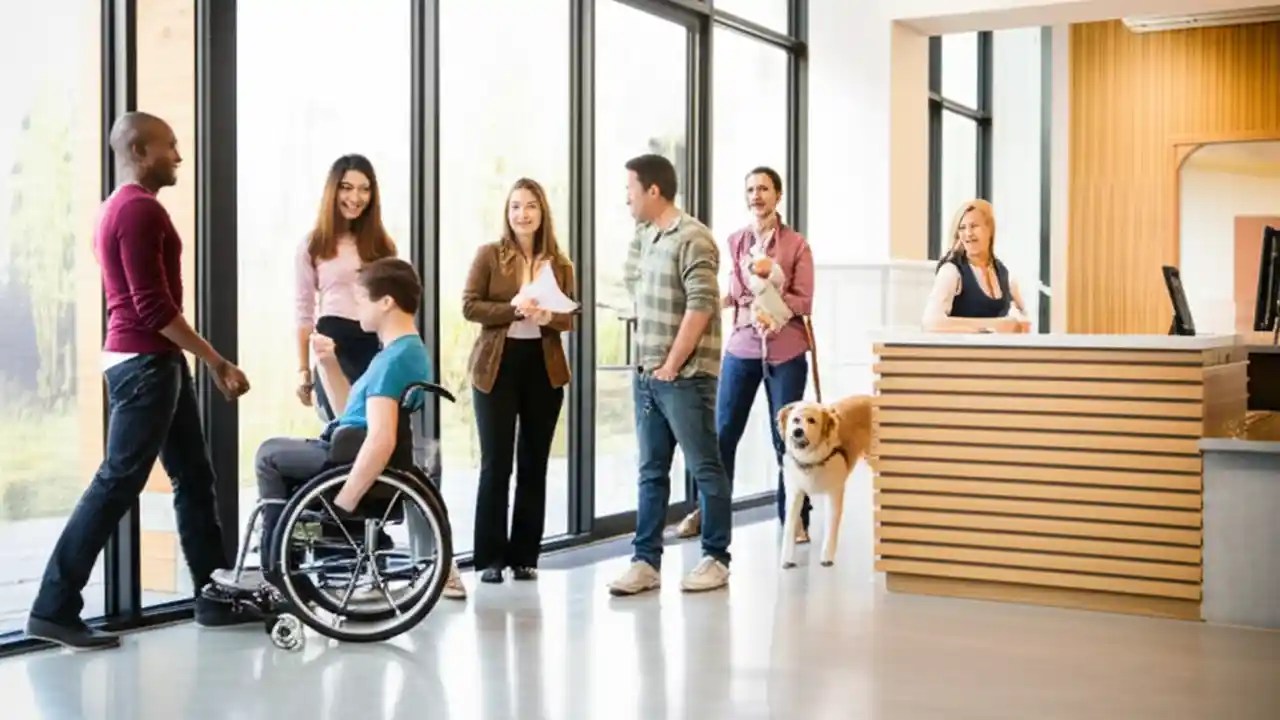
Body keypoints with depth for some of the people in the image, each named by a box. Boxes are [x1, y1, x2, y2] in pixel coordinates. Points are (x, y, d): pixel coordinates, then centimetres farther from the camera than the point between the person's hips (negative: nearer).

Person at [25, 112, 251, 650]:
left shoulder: (123, 207, 19)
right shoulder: (140, 209, -14)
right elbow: (154, 307, -20)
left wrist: (207, 361, 21)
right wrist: (216, 360, -17)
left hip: (155, 361, 11)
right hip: (144, 362, -11)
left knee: (194, 476, 12)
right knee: (117, 483, -7)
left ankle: (215, 596, 19)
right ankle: (54, 608, -1)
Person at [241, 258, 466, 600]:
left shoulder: (393, 359, -21)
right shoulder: (410, 351, 12)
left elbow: (381, 441, -33)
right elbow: (351, 412, 21)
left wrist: (341, 505, -28)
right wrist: (329, 364, 8)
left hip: (352, 459, -10)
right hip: (356, 456, 10)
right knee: (277, 454, 28)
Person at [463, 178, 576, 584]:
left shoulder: (560, 264, 8)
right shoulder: (489, 255, 1)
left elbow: (570, 320, 6)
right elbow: (469, 306, -6)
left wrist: (547, 316, -16)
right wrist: (514, 310, -19)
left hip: (545, 367, 3)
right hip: (497, 366, -3)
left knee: (534, 465, 7)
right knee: (496, 464, -2)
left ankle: (525, 556, 16)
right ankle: (490, 558, 6)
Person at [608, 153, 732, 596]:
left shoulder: (692, 238, -13)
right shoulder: (644, 236, 12)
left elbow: (702, 306, -19)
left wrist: (672, 364, -14)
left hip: (684, 377, -8)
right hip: (646, 375, 8)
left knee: (705, 469, 3)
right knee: (651, 472, 11)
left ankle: (716, 559, 13)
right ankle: (646, 562, 16)